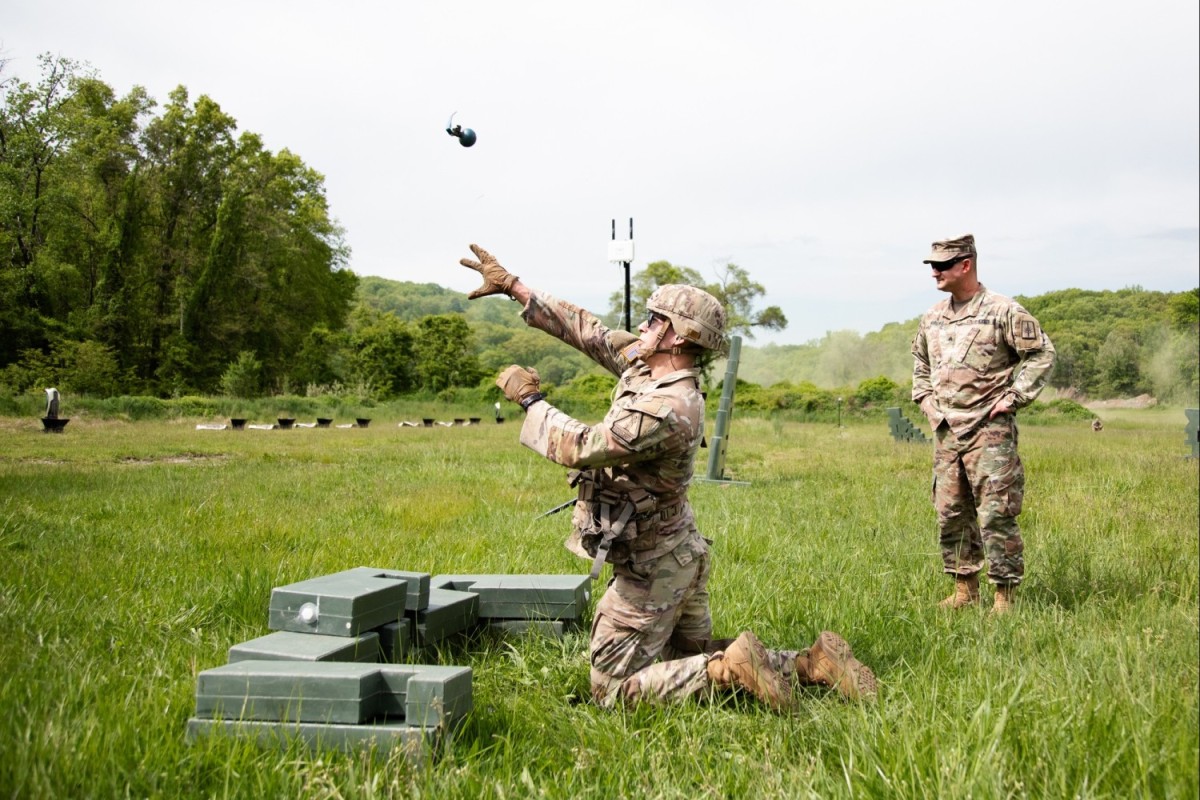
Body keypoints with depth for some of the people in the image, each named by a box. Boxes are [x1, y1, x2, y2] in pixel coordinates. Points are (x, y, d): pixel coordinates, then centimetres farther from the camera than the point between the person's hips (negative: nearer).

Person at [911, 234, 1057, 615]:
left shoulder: (1003, 311, -7)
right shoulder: (932, 318, 13)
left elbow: (1042, 353, -5)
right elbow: (920, 363, 29)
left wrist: (1014, 397, -10)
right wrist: (925, 399, 15)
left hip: (989, 429, -7)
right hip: (945, 431, 7)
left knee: (996, 515, -7)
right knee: (950, 514, 9)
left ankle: (1005, 595, 1)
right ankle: (965, 589, 20)